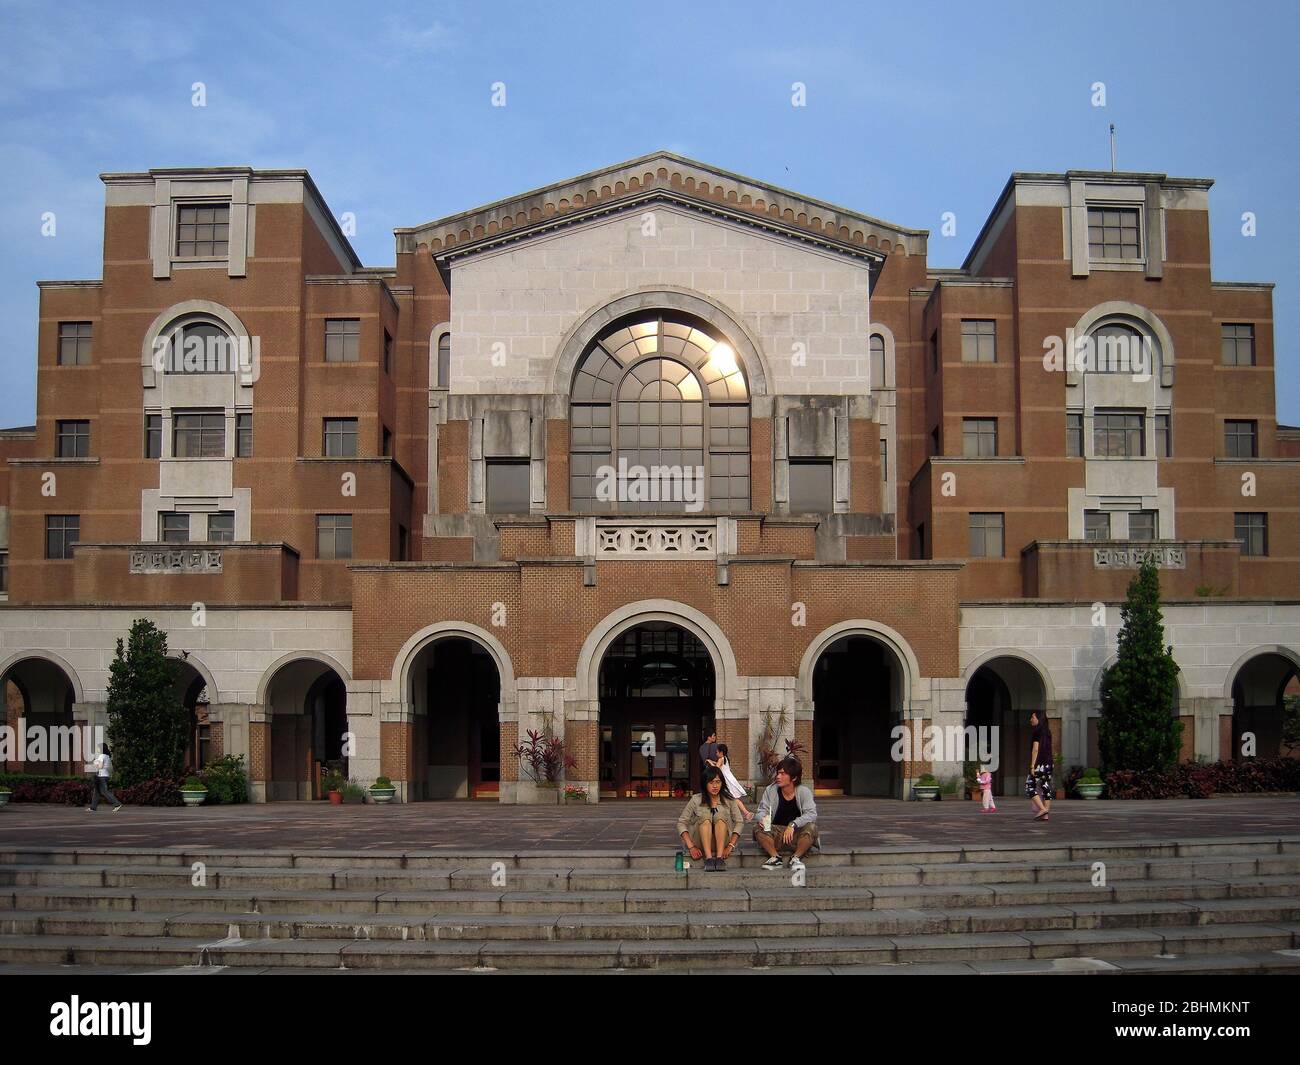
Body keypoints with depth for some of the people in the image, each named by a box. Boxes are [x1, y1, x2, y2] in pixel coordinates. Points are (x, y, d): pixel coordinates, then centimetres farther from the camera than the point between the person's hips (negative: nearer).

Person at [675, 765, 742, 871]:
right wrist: (691, 847, -14)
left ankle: (720, 857, -39)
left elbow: (738, 822, 1)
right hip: (700, 843, -1)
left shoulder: (728, 800, 7)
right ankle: (708, 858, -42)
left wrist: (730, 846, -14)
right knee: (705, 816, -27)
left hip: (722, 842, 1)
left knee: (720, 815, -25)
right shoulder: (696, 800, 3)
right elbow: (681, 823, -1)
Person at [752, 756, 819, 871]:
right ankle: (775, 857, -13)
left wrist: (793, 825, -34)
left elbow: (811, 814, -20)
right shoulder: (771, 790, -3)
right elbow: (763, 810, -2)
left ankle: (796, 858, -12)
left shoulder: (804, 792, -8)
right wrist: (762, 818, -27)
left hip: (797, 834, -1)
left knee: (811, 827, -31)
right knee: (758, 828, -25)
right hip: (776, 834, 1)